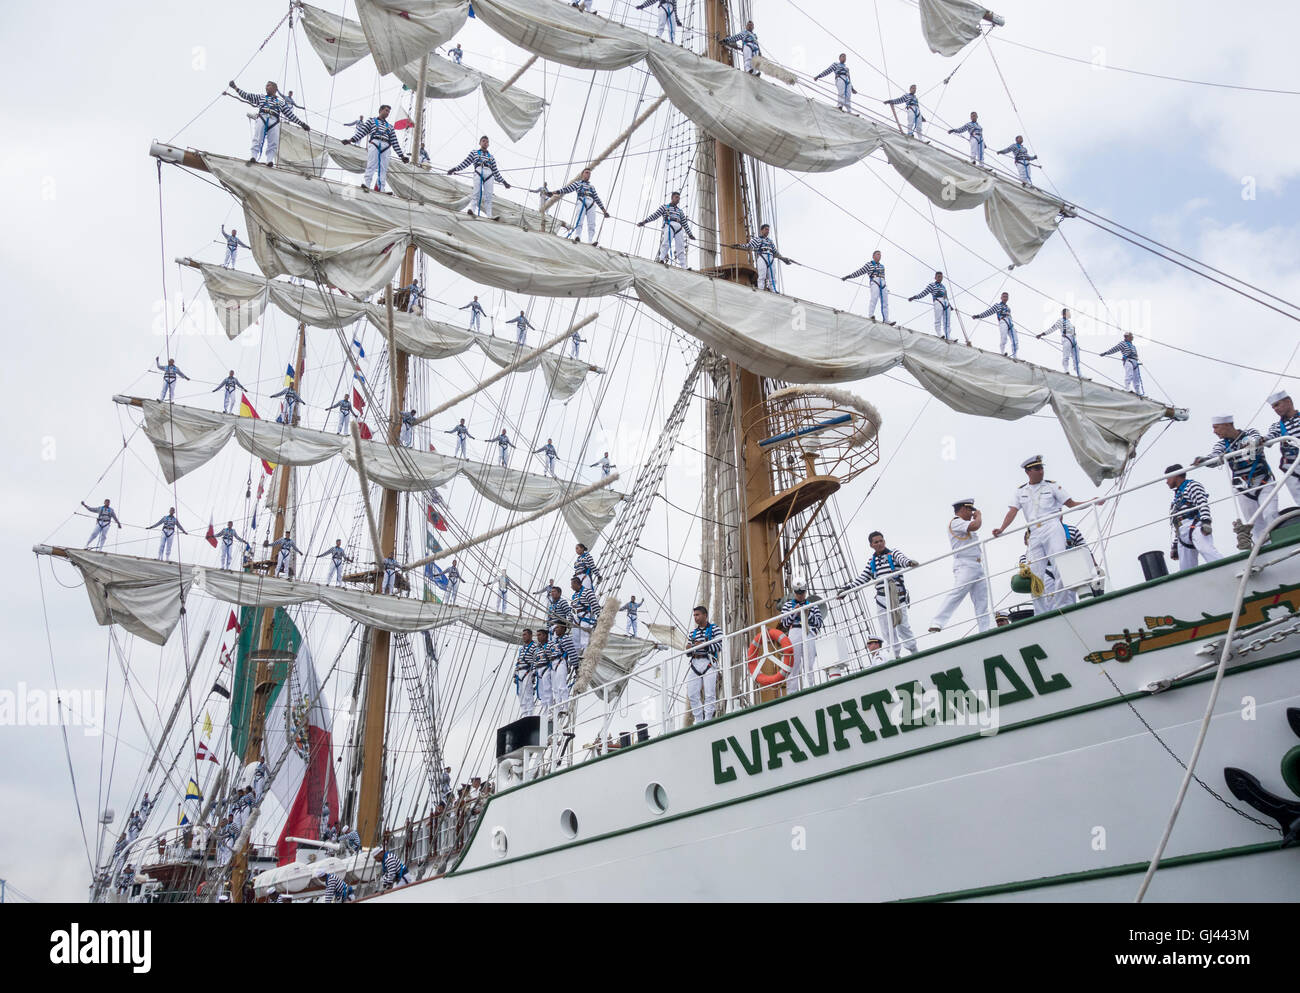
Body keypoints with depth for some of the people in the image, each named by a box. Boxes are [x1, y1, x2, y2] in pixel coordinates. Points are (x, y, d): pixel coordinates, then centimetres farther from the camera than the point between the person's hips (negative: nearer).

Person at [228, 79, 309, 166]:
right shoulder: (260, 97, 31)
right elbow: (246, 96, 29)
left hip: (274, 121, 0)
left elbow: (290, 115, 26)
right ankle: (252, 158, -31)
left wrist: (302, 124, 18)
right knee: (257, 139, -19)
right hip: (261, 118, 0)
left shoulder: (281, 102, 29)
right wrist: (235, 88, 23)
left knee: (273, 143, -18)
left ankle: (270, 161, -29)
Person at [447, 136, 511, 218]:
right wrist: (454, 169, 10)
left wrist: (504, 182, 27)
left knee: (488, 196, -14)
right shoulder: (474, 153, 26)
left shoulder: (491, 157, 32)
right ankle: (472, 210, -41)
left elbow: (495, 171, 31)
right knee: (477, 192, -25)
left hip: (489, 175, 2)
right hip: (478, 172, -2)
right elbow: (465, 163, 20)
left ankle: (489, 216, -24)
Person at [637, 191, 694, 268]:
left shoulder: (680, 211, 33)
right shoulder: (665, 207, 21)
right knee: (666, 242, -28)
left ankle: (683, 267, -16)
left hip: (679, 228, 4)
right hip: (669, 225, -4)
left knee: (680, 247, -8)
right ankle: (661, 259, -43)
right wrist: (644, 222, 1)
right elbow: (655, 215, 12)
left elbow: (685, 223, 33)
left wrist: (690, 234, 29)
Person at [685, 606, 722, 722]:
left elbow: (720, 646, -6)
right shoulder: (693, 632, 22)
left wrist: (703, 646, -15)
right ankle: (698, 721, 5)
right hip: (694, 664, 5)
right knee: (692, 694, -2)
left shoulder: (714, 629, 6)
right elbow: (688, 652, 24)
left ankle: (708, 720, -5)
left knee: (709, 694, -8)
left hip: (708, 663, -5)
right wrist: (689, 650, 0)